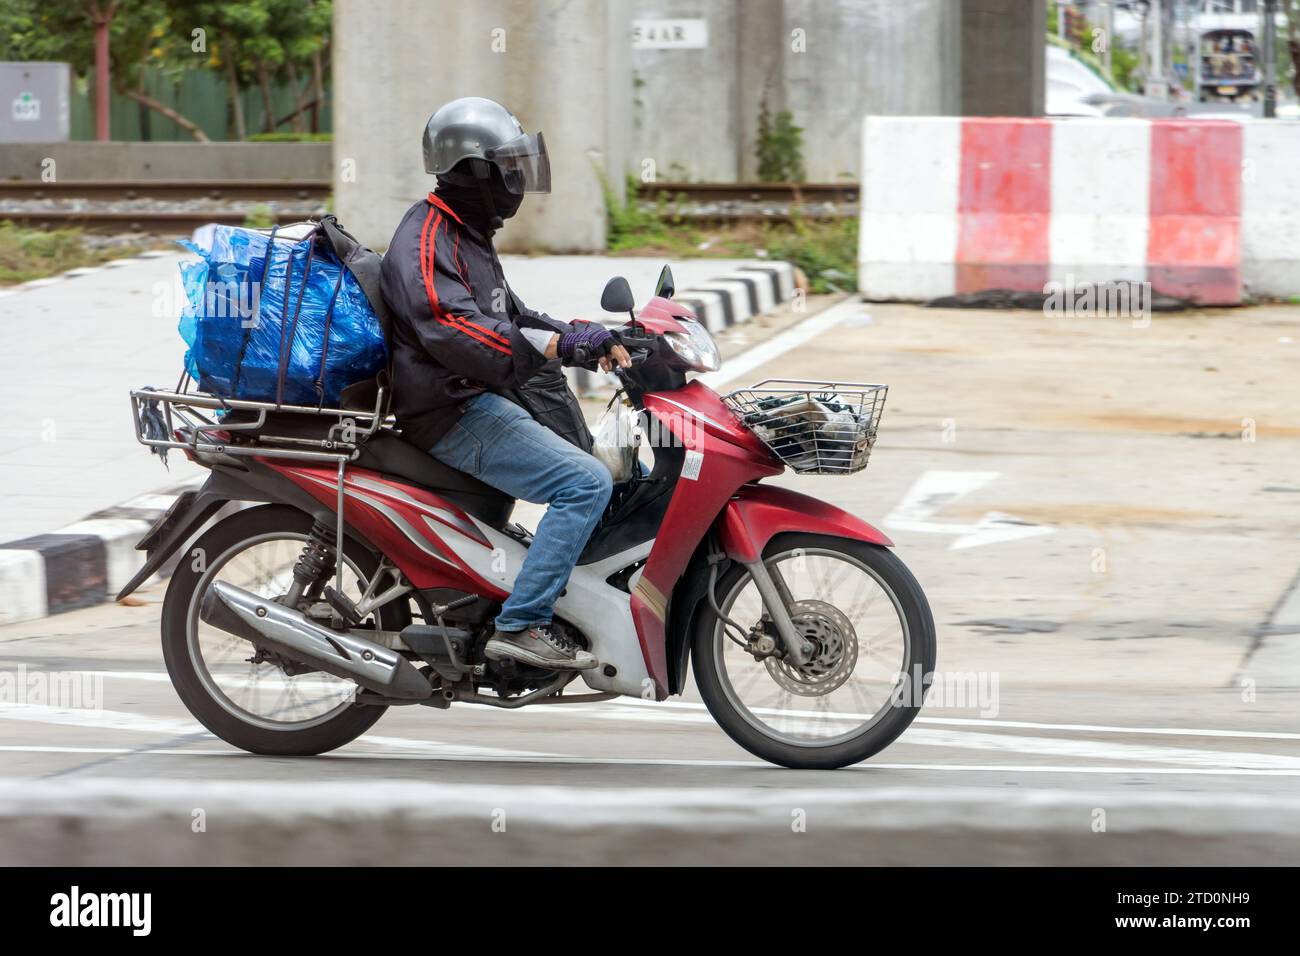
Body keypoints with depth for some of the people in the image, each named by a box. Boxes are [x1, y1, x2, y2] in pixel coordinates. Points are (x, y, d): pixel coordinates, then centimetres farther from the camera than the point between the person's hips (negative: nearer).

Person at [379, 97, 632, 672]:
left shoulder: (466, 235, 19)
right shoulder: (427, 241, -15)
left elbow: (507, 316, 25)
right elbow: (455, 333, -29)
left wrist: (587, 336, 9)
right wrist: (562, 345, -31)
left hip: (486, 404, 11)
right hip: (457, 417, -11)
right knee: (587, 482, -24)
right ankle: (521, 623, -26)